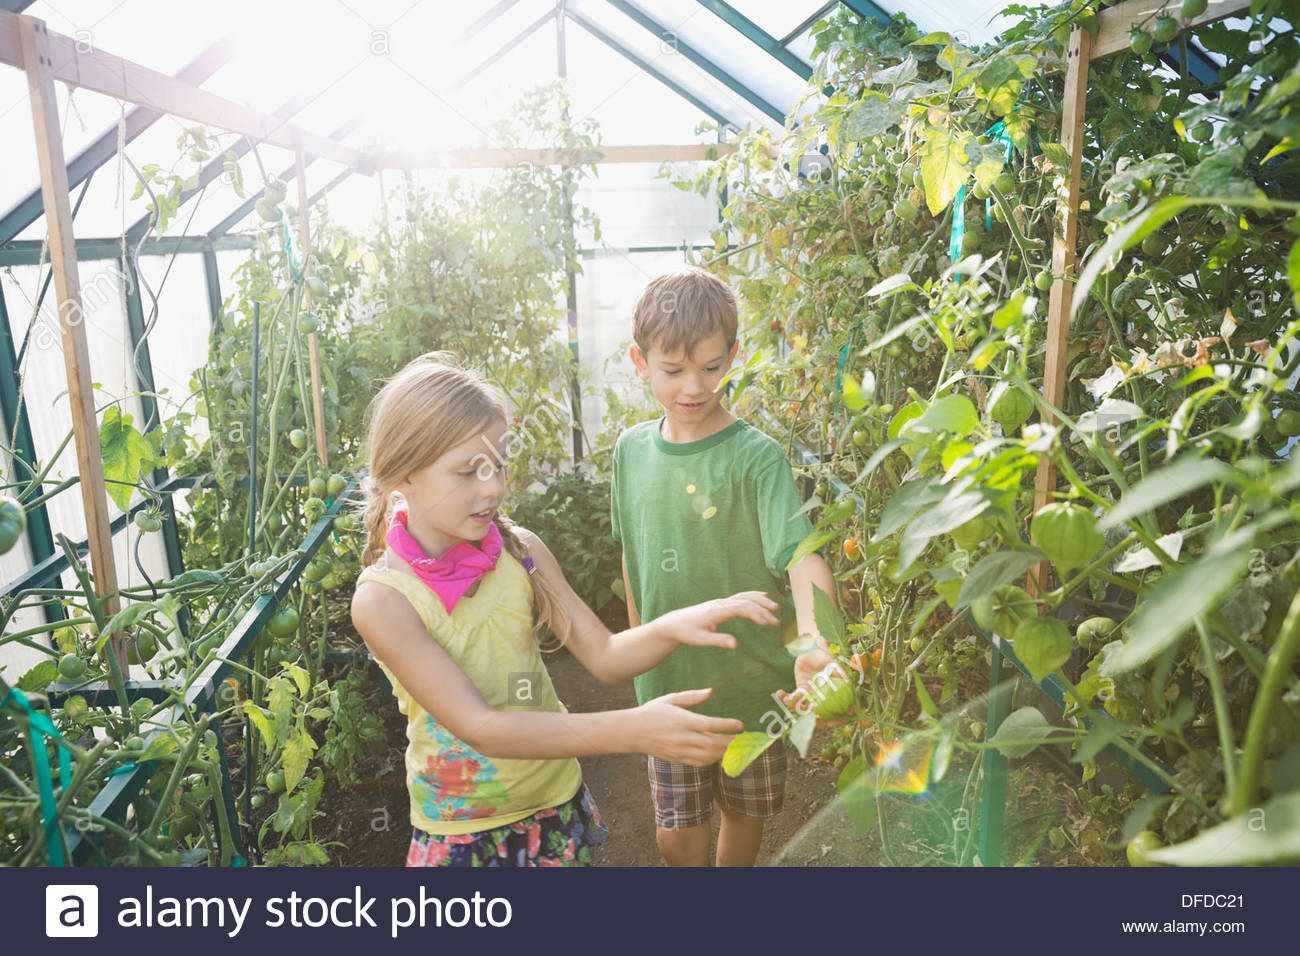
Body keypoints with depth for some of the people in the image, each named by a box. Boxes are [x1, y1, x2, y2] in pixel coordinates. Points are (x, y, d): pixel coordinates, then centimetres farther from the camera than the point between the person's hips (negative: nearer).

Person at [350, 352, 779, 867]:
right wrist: (632, 731, -37)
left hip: (556, 802, 3)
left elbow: (604, 655, -8)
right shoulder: (381, 598, -23)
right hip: (460, 831, -3)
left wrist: (671, 628, -30)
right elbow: (478, 726, -28)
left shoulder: (520, 550, -11)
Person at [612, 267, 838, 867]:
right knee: (675, 834, 11)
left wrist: (814, 643, -47)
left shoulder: (756, 457, -17)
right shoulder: (631, 450, -2)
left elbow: (800, 554, -29)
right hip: (668, 680, 3)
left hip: (751, 681, -2)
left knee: (745, 817, 19)